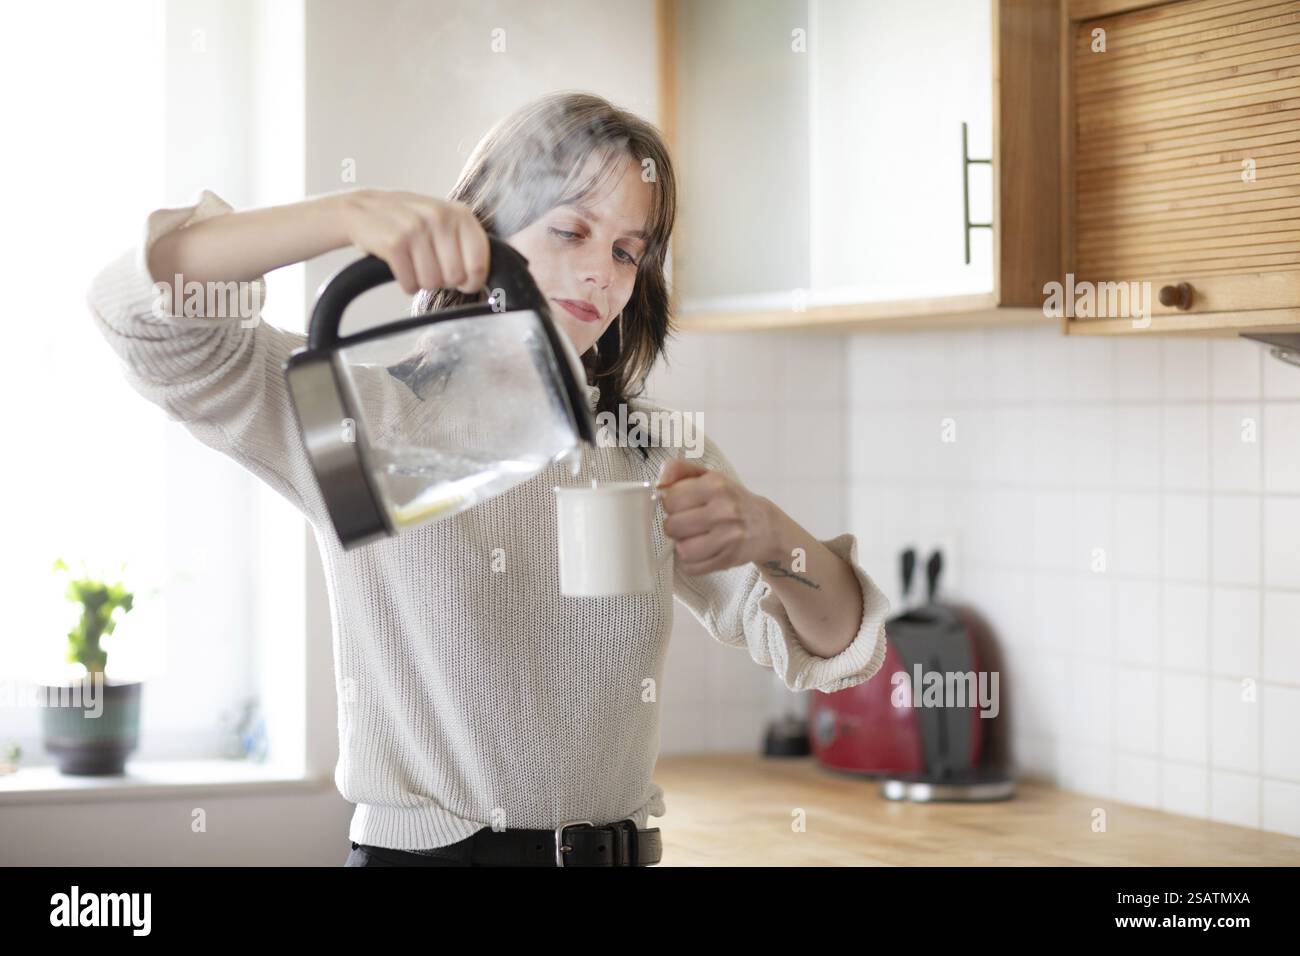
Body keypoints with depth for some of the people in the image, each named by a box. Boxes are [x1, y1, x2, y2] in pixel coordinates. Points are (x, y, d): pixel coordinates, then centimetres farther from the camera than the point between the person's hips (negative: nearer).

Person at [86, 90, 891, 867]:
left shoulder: (655, 455, 12)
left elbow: (836, 649, 7)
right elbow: (141, 304, -9)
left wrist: (769, 535, -16)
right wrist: (348, 214, -22)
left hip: (619, 847, 3)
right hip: (418, 850, -2)